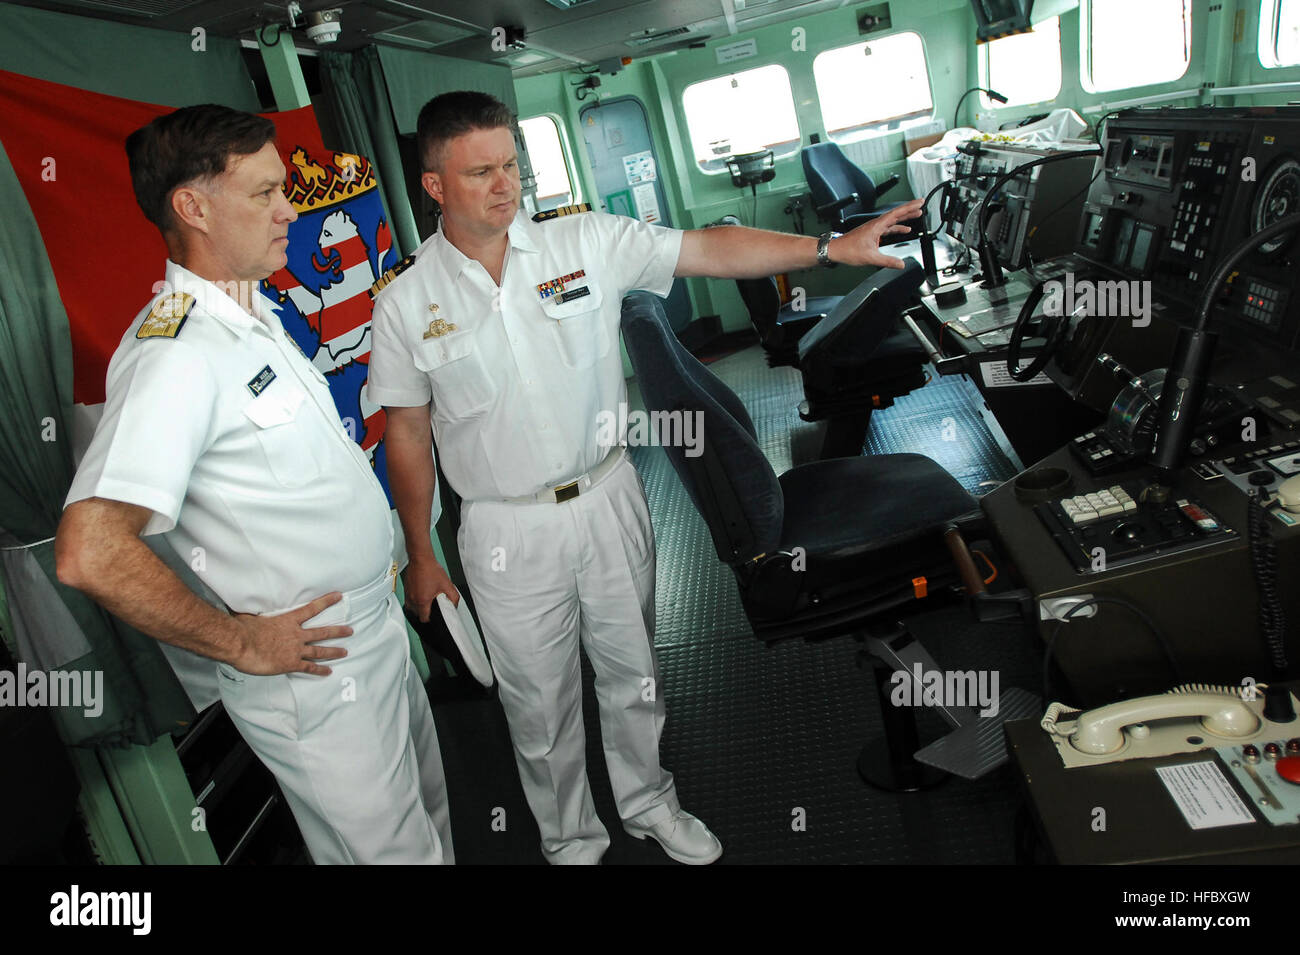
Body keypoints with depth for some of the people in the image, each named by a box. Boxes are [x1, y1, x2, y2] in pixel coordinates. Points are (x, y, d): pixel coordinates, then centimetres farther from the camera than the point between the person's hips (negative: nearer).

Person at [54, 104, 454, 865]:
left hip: (378, 625, 9)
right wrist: (239, 644, -22)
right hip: (315, 667, -8)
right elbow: (90, 553, -33)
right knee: (391, 846, 10)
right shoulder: (176, 354, -25)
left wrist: (386, 543, 12)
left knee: (429, 811, 25)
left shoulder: (253, 312, 5)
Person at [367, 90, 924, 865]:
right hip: (510, 535, -1)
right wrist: (421, 557, 3)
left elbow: (709, 251, -8)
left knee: (634, 673, 19)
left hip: (609, 501, 2)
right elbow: (408, 435, 0)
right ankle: (570, 838, 40)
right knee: (541, 704, 14)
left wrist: (830, 248, -17)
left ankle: (649, 801, 46)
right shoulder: (407, 303, -5)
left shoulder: (586, 241, -5)